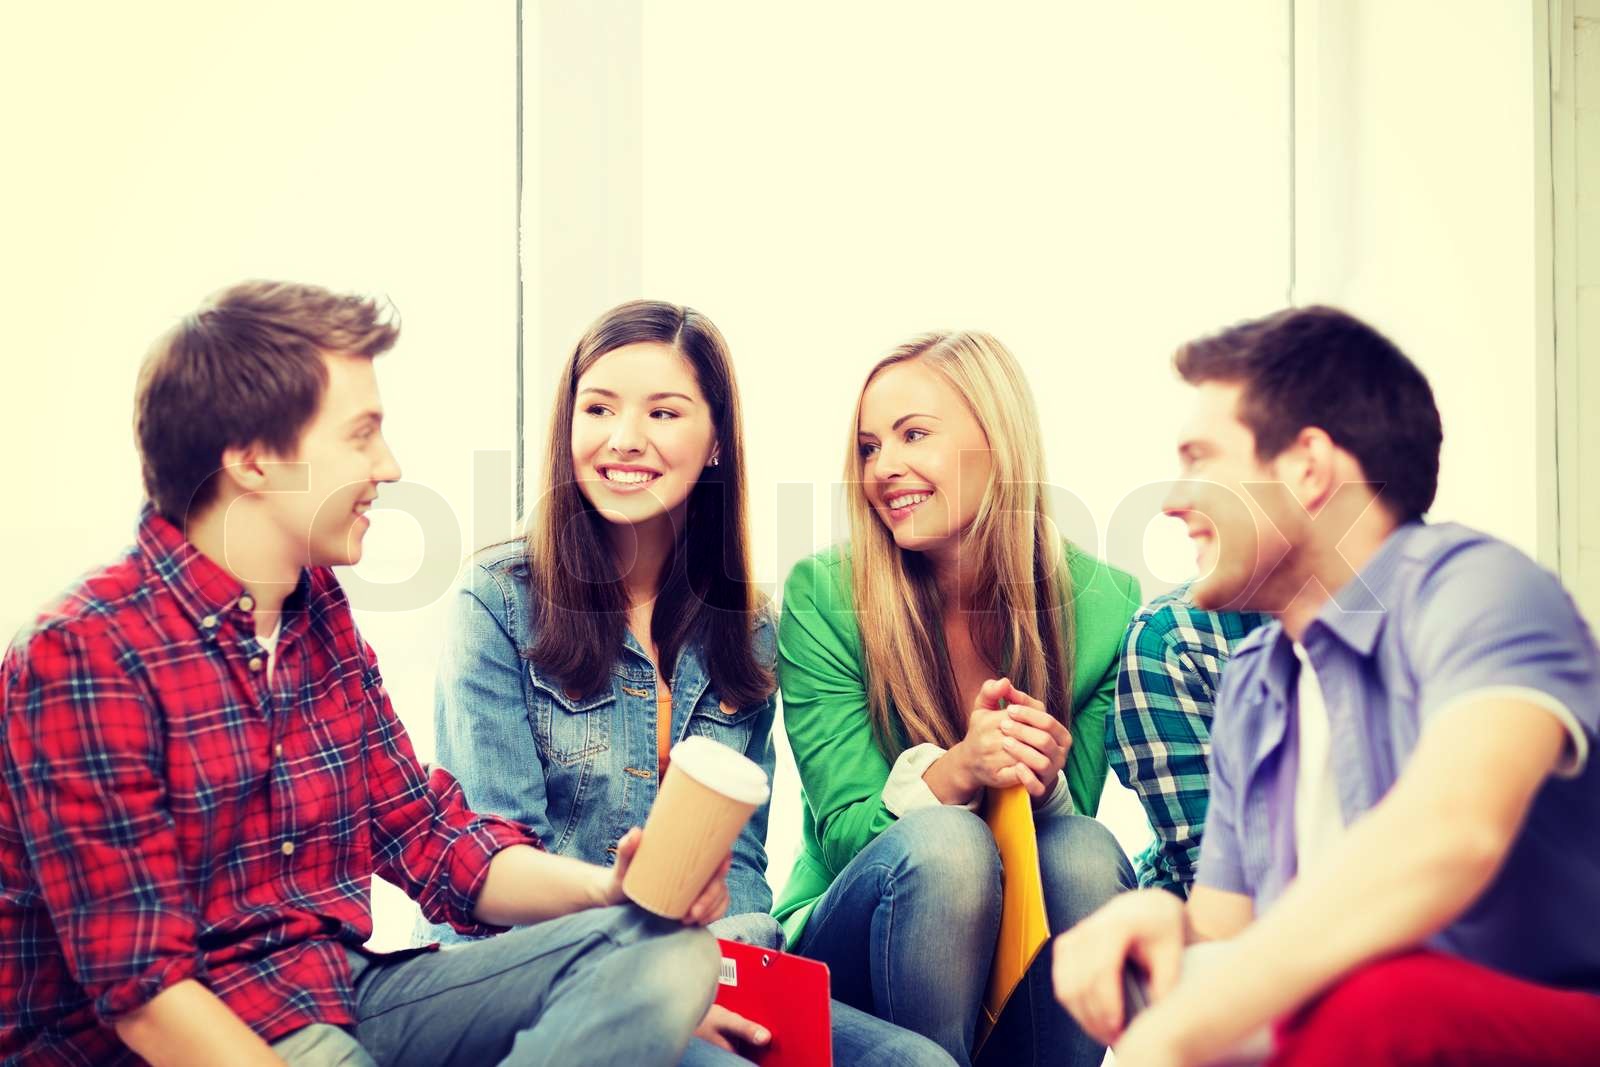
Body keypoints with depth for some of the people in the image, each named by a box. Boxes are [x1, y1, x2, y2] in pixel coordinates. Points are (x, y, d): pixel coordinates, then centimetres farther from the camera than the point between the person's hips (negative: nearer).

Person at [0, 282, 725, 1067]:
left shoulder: (321, 611, 9)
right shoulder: (85, 653, -15)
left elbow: (429, 835, 9)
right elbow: (145, 990, -18)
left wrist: (608, 888, -9)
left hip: (344, 999, 8)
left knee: (667, 952, -12)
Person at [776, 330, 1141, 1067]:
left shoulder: (1104, 606, -8)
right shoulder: (823, 598, -11)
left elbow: (1070, 813, -1)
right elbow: (842, 834, -11)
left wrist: (1043, 783, -25)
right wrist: (956, 770, -32)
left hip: (1029, 955, 2)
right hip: (847, 946, -1)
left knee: (1087, 849, -30)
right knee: (942, 841, -32)